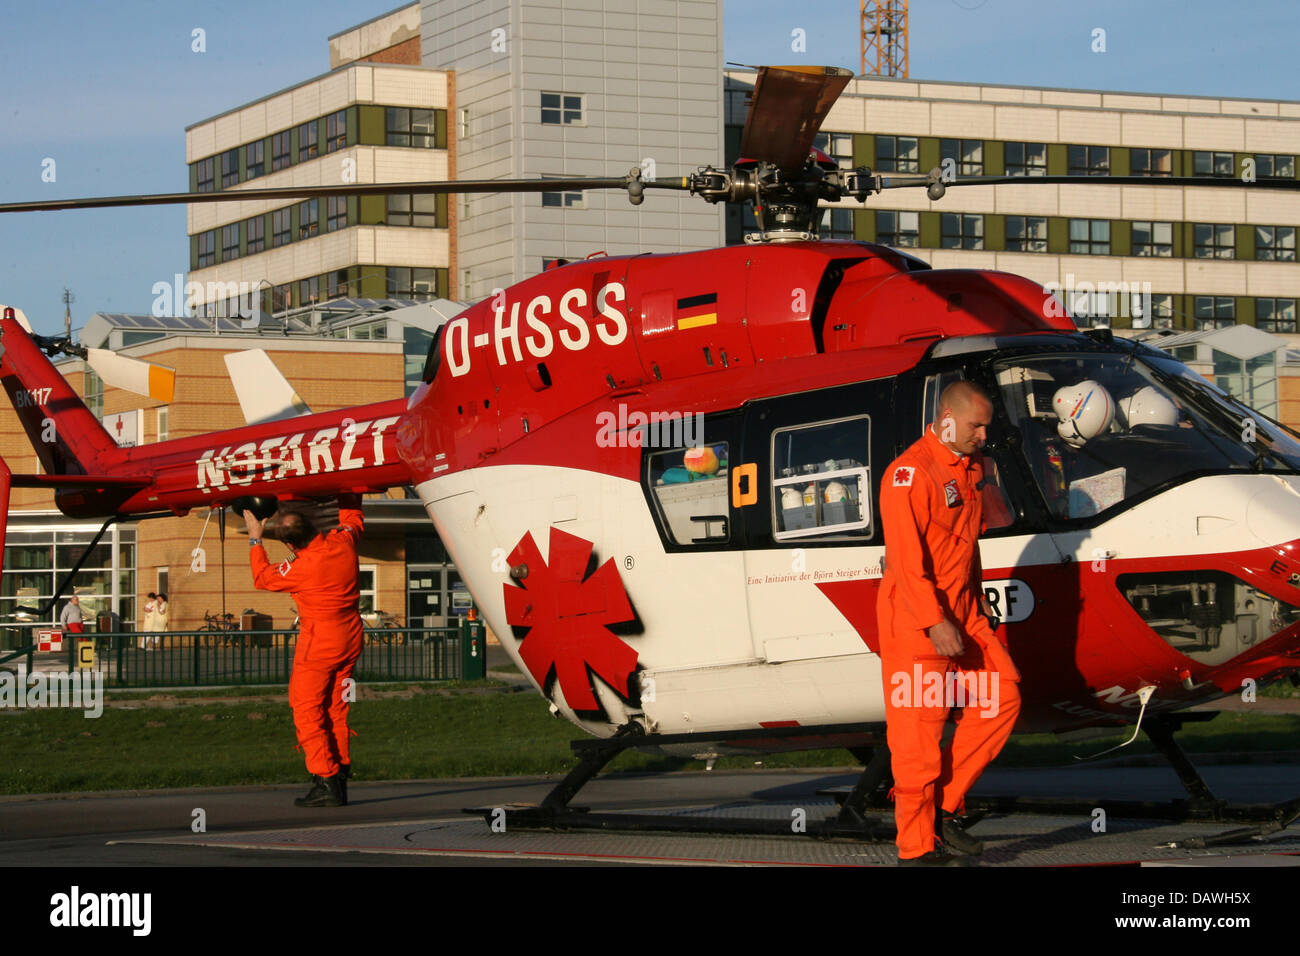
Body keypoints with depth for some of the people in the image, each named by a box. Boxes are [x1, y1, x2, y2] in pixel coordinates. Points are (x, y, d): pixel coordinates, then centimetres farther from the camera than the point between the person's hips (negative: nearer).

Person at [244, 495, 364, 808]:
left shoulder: (301, 568, -20)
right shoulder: (343, 542, -5)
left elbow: (263, 577, 1)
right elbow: (352, 516, 21)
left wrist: (255, 540, 12)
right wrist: (347, 495, 37)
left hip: (319, 642, -7)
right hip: (351, 637, 7)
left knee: (307, 710, 0)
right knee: (335, 709, 14)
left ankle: (326, 780, -8)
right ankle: (340, 776, 14)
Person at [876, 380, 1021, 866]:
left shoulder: (969, 468, 13)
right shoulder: (910, 473, -15)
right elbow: (905, 557, -23)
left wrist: (976, 610, 19)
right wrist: (934, 623, -28)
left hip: (961, 613, 9)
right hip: (915, 620, -9)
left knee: (1001, 694, 0)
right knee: (919, 728, -4)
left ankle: (945, 807, 8)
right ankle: (916, 847, 2)